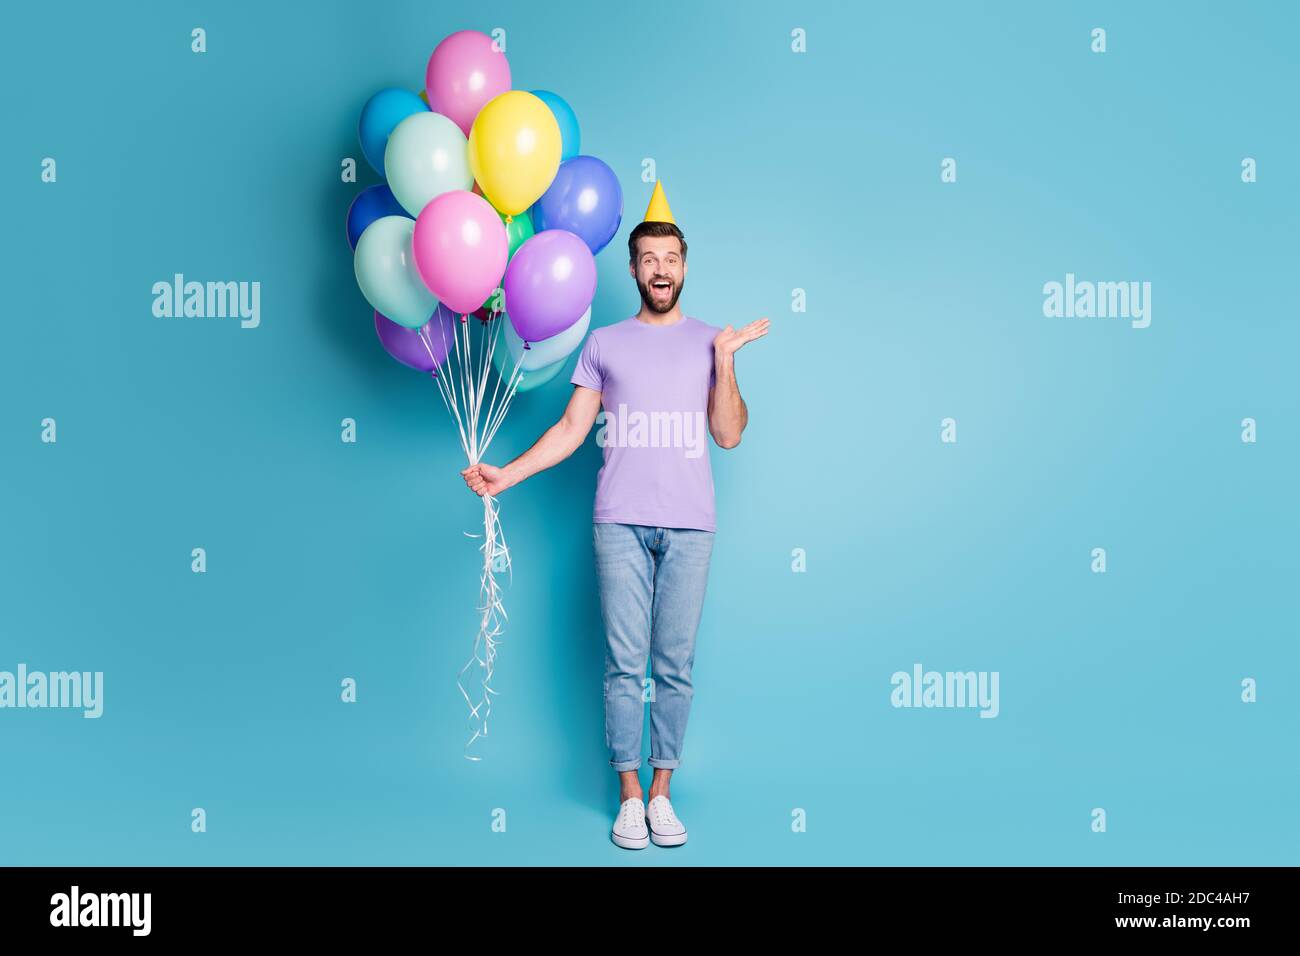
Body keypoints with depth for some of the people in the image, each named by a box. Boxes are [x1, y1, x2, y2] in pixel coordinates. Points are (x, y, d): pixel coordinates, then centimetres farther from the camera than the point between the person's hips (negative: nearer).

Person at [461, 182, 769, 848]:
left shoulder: (710, 342, 11)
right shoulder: (604, 343, 12)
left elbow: (729, 434, 4)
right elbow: (571, 429, 8)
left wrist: (725, 360, -4)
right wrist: (507, 474, -2)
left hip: (689, 525, 0)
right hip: (620, 522, 0)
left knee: (675, 664, 3)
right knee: (625, 663, 0)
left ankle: (661, 792, 14)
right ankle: (629, 796, 11)